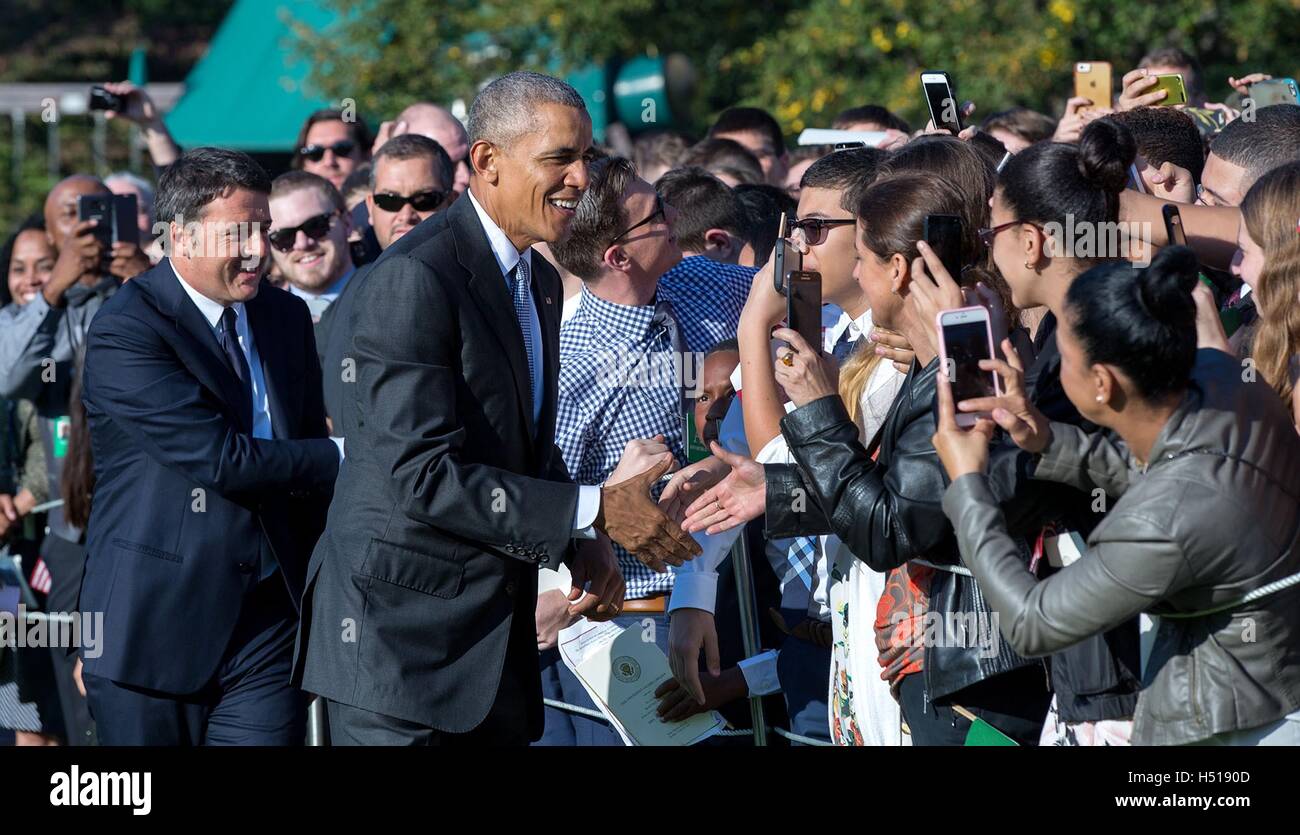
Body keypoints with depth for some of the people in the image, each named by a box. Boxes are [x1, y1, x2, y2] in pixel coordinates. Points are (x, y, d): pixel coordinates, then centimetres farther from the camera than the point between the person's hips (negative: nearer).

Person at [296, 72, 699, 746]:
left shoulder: (542, 283, 15)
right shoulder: (416, 277, -16)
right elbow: (423, 473, -23)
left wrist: (580, 544, 4)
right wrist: (592, 511, -21)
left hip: (497, 641, 9)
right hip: (402, 634, -9)